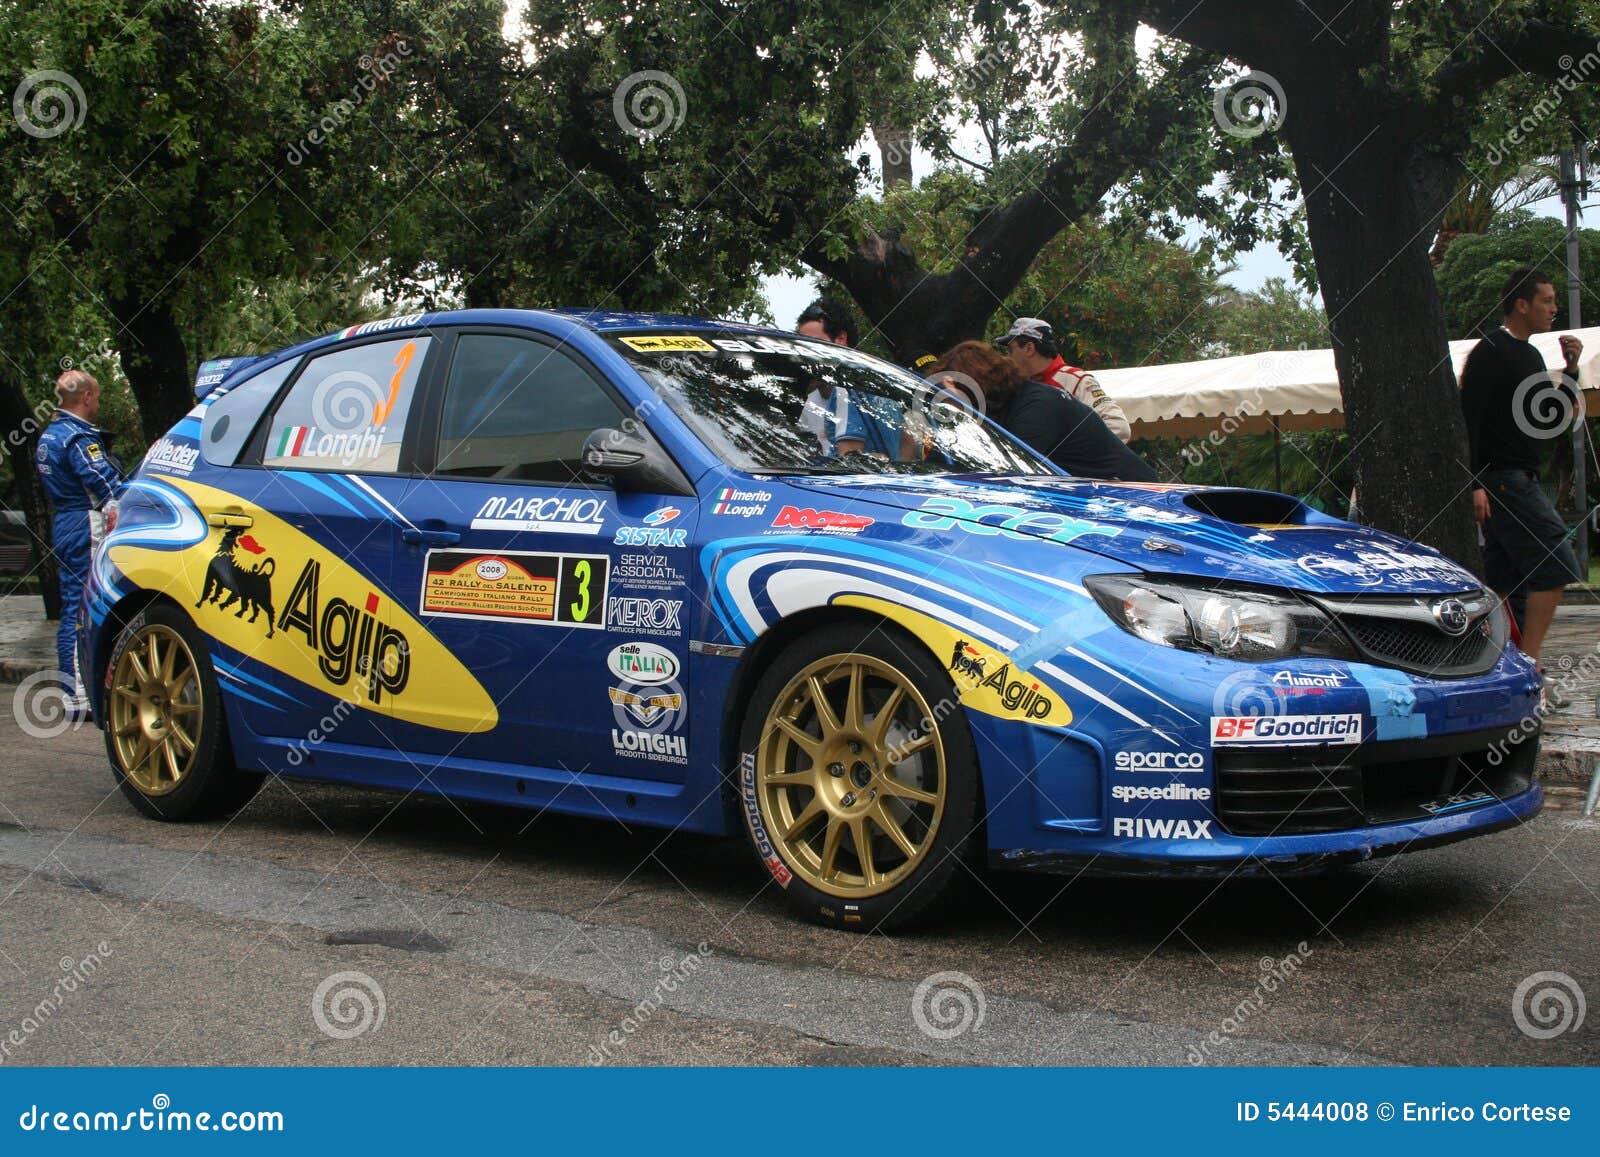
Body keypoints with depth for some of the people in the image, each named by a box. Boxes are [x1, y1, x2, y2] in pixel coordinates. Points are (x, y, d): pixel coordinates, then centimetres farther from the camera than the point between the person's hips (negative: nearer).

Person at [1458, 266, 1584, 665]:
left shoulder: (1530, 355, 19)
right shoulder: (1490, 353, -11)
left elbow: (1554, 415, 25)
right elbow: (1467, 419, -17)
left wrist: (1570, 370, 11)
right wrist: (1474, 484, -23)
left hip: (1521, 480, 10)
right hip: (1501, 479, -10)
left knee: (1506, 580, 9)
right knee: (1556, 565, -13)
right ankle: (1529, 662, -13)